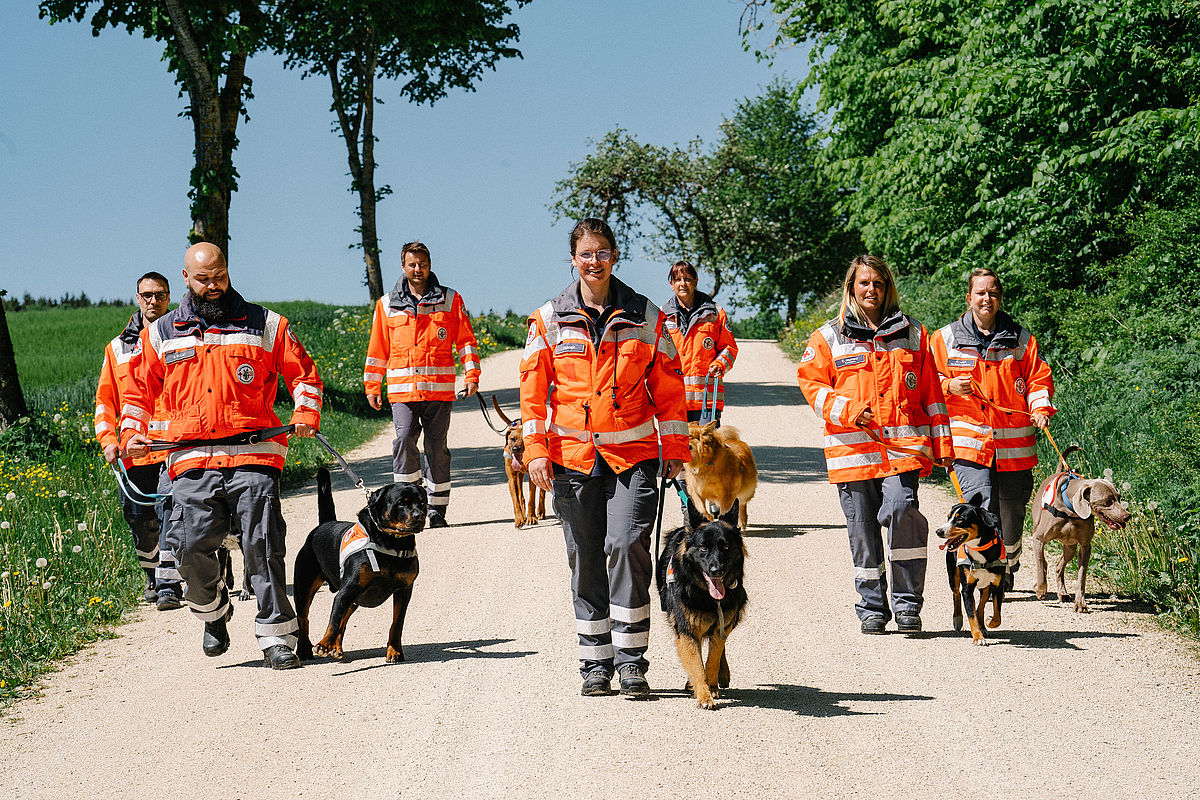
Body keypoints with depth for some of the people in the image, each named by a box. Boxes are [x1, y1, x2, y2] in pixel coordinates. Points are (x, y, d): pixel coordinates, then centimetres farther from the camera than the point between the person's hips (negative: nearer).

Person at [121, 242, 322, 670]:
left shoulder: (264, 325, 11)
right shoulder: (160, 334, 15)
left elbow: (303, 374, 15)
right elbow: (139, 390, 22)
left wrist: (305, 413, -3)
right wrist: (132, 432, 5)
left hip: (253, 455, -1)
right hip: (192, 461, 1)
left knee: (262, 545, -10)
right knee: (192, 546, -9)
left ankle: (277, 637, -3)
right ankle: (213, 612, 20)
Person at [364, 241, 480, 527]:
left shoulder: (450, 300, 8)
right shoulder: (387, 305, 11)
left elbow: (466, 341, 8)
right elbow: (377, 350, 15)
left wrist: (471, 375, -2)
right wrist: (372, 387, 13)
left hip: (439, 388, 0)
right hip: (403, 389, 0)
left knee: (437, 447, 2)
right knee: (404, 439, -17)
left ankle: (437, 509, 10)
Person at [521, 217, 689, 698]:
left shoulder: (645, 317, 5)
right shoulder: (550, 320, 5)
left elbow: (668, 388, 8)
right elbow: (532, 389, 6)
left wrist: (676, 452, 5)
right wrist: (536, 451, -2)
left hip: (633, 453, -1)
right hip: (573, 455, 1)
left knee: (627, 545, -15)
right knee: (585, 558, 4)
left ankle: (631, 660, -8)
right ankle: (595, 663, 14)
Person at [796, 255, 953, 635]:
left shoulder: (912, 334, 15)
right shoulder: (829, 338, 11)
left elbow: (931, 394, 15)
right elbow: (811, 383, 7)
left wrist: (942, 445, 10)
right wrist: (847, 410, -9)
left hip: (903, 444, -1)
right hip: (853, 447, 1)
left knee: (900, 509, -22)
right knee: (862, 529, 2)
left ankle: (907, 602, -12)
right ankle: (872, 607, 16)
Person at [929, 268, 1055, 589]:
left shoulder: (1021, 339, 9)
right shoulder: (944, 339, 5)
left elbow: (1039, 379, 9)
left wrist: (1040, 408, -9)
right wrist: (949, 387, -12)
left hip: (1014, 443, 2)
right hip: (969, 442, -2)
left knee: (1011, 513, 12)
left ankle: (1008, 568, 34)